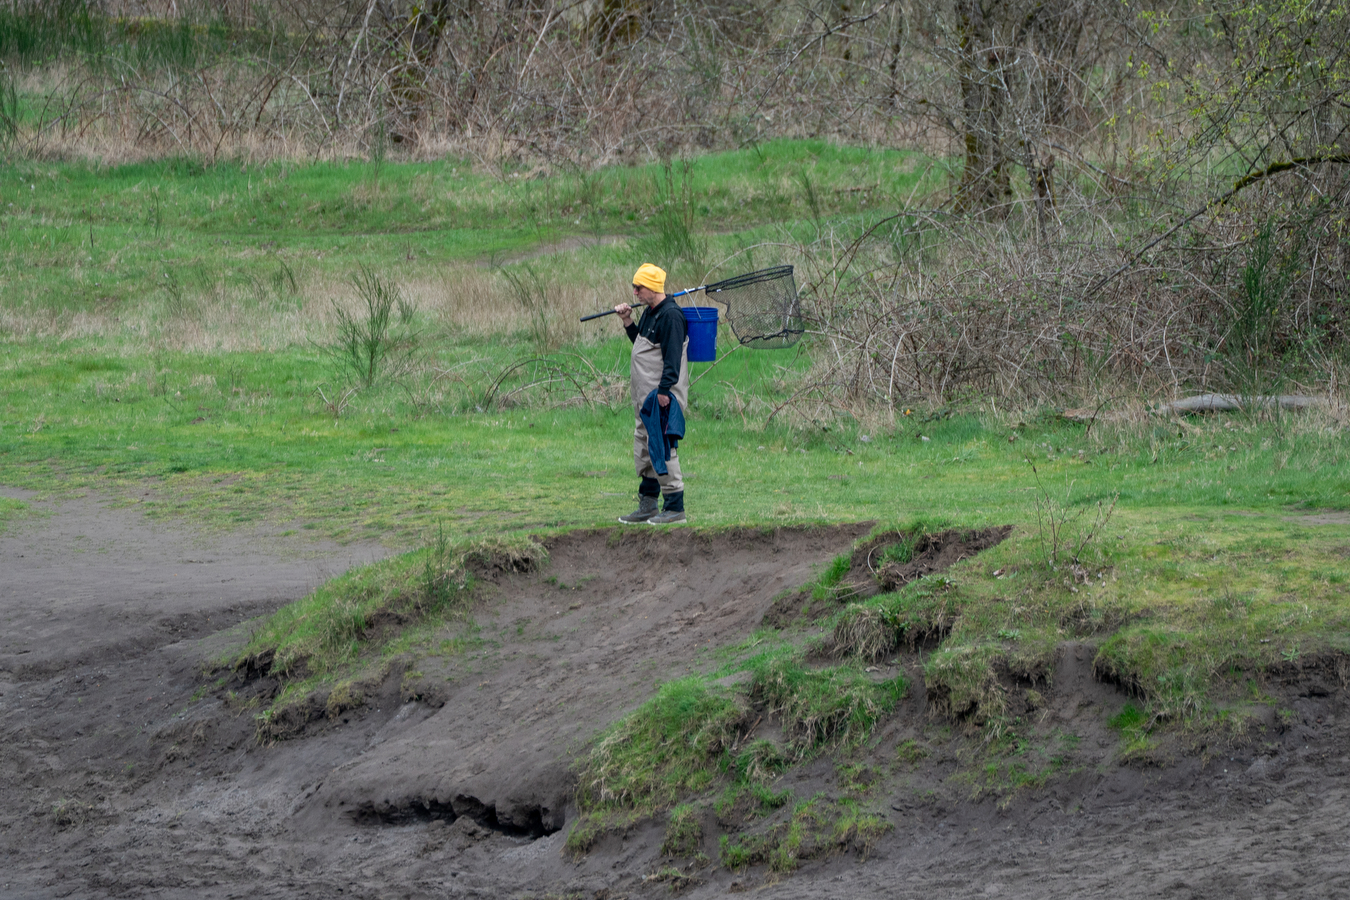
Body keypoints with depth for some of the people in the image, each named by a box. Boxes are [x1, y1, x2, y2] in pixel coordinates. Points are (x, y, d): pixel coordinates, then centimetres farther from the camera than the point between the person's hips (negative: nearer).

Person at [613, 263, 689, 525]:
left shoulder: (670, 315, -16)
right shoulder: (649, 312, 14)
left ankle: (675, 508, -5)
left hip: (662, 397, -11)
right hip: (645, 397, 11)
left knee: (662, 448, -9)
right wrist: (627, 322, 15)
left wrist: (663, 392, -24)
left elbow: (672, 358, -21)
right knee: (644, 448, 14)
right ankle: (647, 506, 22)